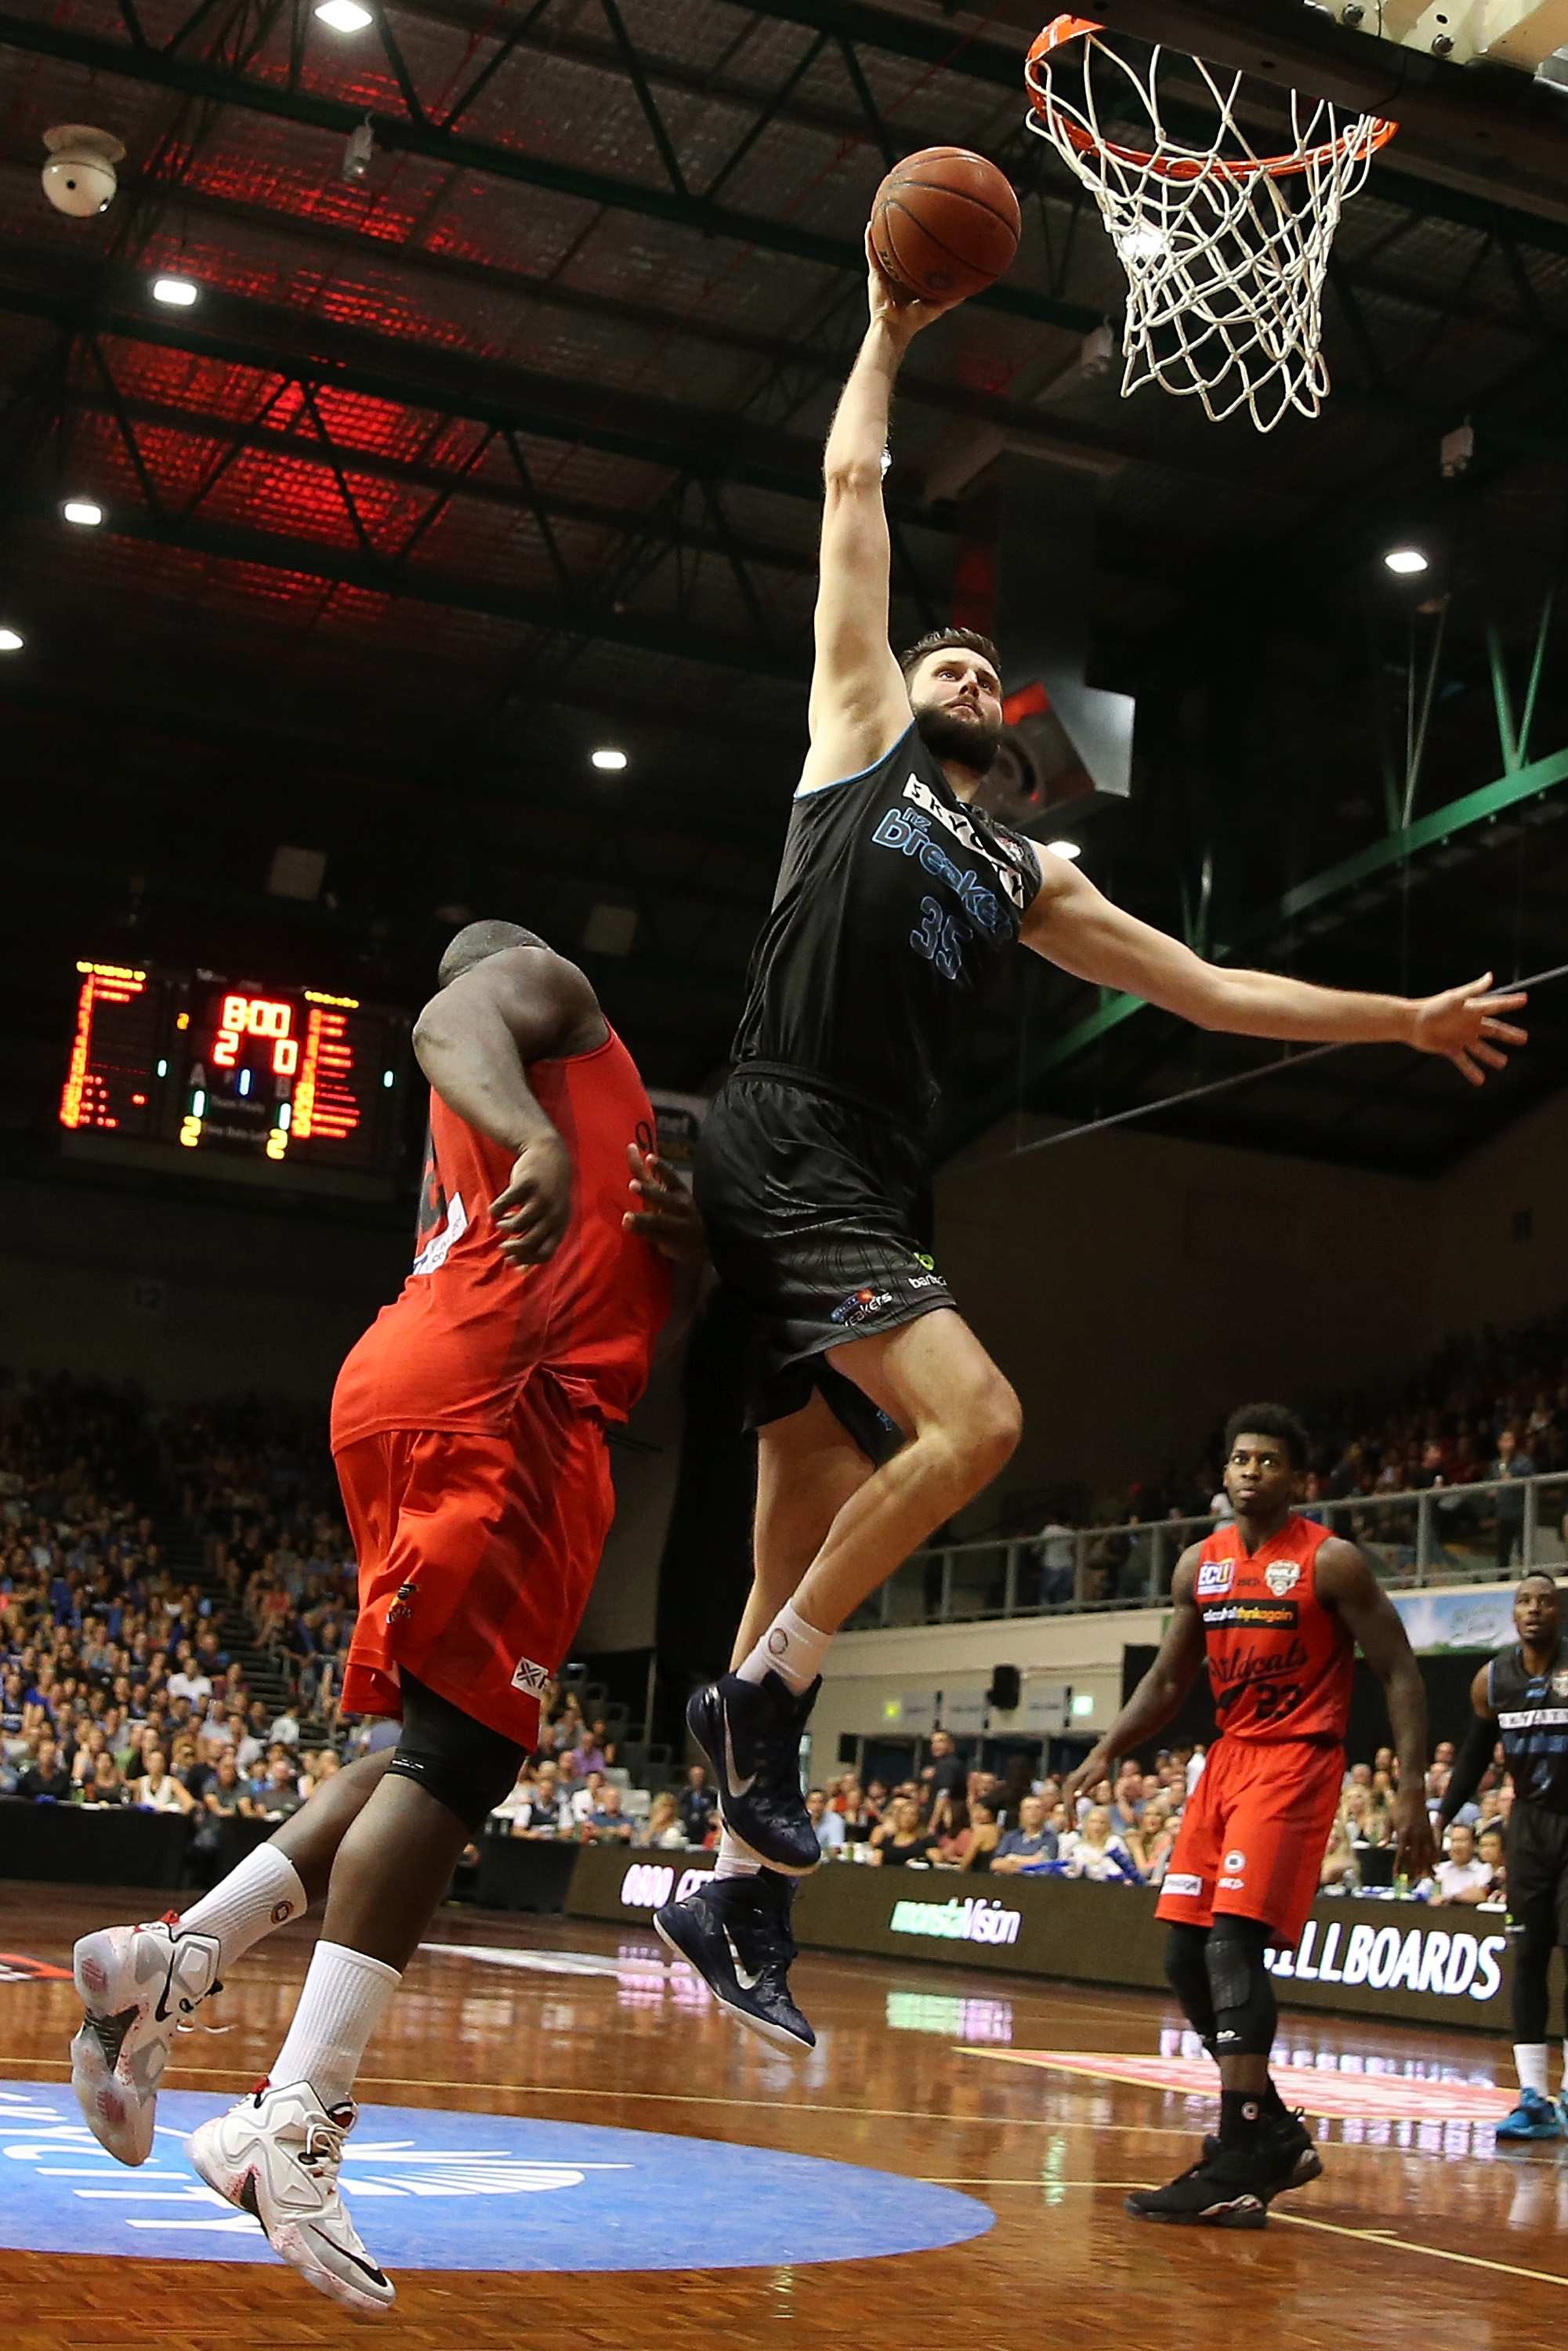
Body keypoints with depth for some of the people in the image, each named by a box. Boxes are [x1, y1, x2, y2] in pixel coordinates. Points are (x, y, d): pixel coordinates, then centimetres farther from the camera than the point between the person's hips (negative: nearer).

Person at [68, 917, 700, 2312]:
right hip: (484, 1397, -9)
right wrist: (537, 1137, -32)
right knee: (462, 1742, -16)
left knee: (452, 1744, 12)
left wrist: (678, 1236, 7)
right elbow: (447, 1027, -13)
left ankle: (172, 1964, 8)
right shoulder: (539, 984, 13)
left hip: (518, 1407, 10)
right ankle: (298, 2128, -21)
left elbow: (625, 1305, 28)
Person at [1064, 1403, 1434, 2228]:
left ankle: (1239, 2164, -19)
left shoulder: (1331, 1563, -9)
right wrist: (1106, 1752, 6)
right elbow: (1169, 1679, 18)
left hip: (1297, 1764, -7)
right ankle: (1275, 2135, 19)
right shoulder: (1201, 1564, 10)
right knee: (1184, 1957, 5)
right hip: (1228, 1758, 8)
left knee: (1233, 1943, -20)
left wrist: (1411, 1792, -16)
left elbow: (1400, 1675, -8)